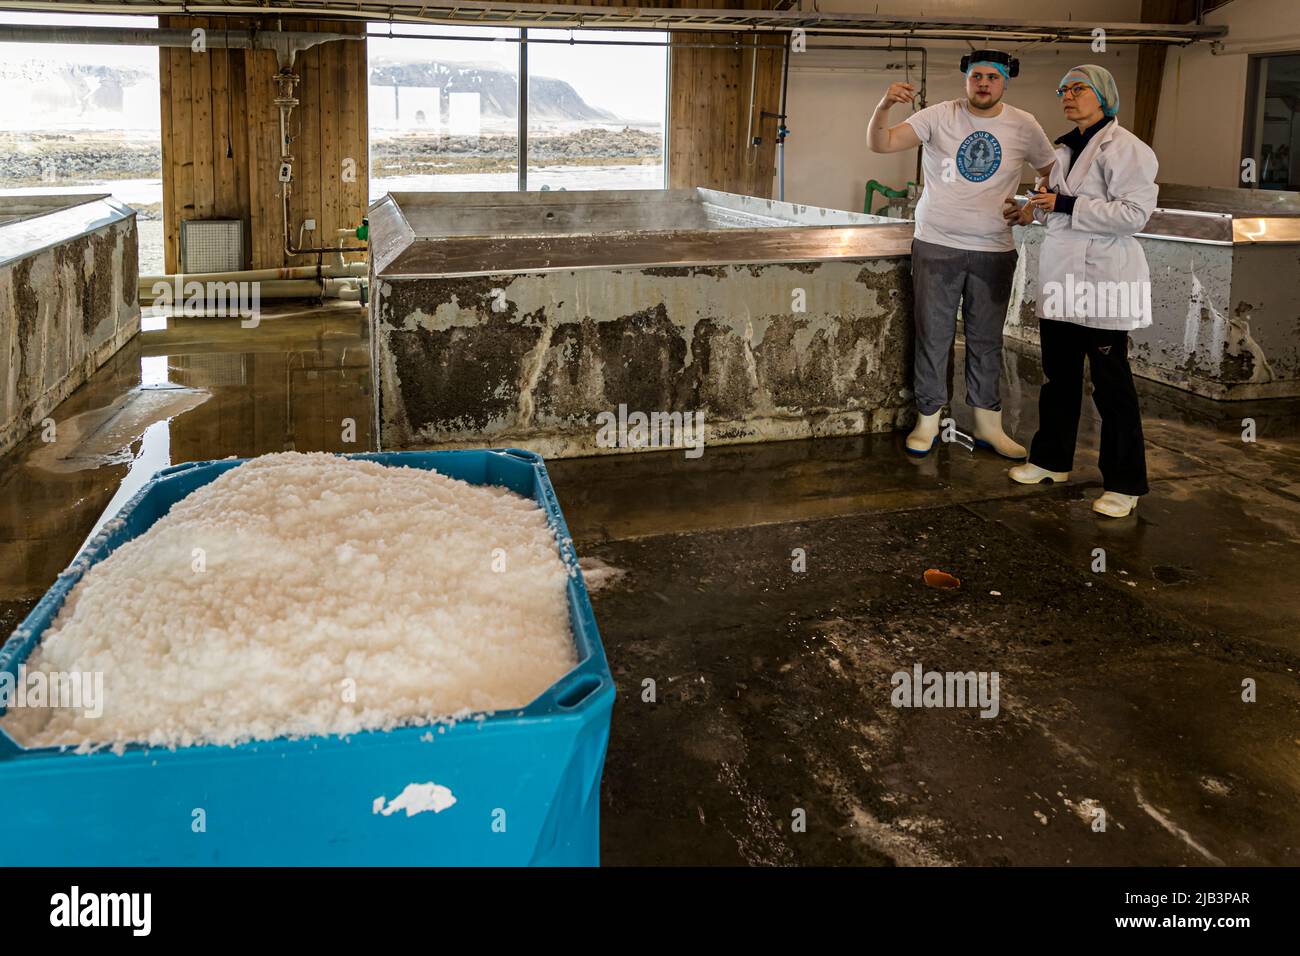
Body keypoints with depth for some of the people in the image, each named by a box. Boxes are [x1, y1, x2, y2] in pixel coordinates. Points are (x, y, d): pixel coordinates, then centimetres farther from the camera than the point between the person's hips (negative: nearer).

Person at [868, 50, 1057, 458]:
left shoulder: (1023, 126, 2)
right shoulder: (938, 116, -4)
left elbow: (1053, 172, 15)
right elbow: (880, 144, -12)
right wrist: (884, 106, -30)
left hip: (994, 251, 2)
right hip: (936, 246, -2)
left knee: (987, 340, 10)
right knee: (933, 337, 4)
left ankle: (988, 424, 21)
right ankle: (928, 420, 16)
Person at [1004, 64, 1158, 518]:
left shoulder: (1124, 148, -12)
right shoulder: (1067, 148, 15)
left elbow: (1133, 213, -21)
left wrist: (1065, 205, -19)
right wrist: (1035, 210, 16)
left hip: (1102, 280, -8)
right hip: (1062, 277, 8)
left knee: (1111, 384, -2)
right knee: (1058, 375, 17)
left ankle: (1125, 483, 7)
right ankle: (1052, 459, 31)